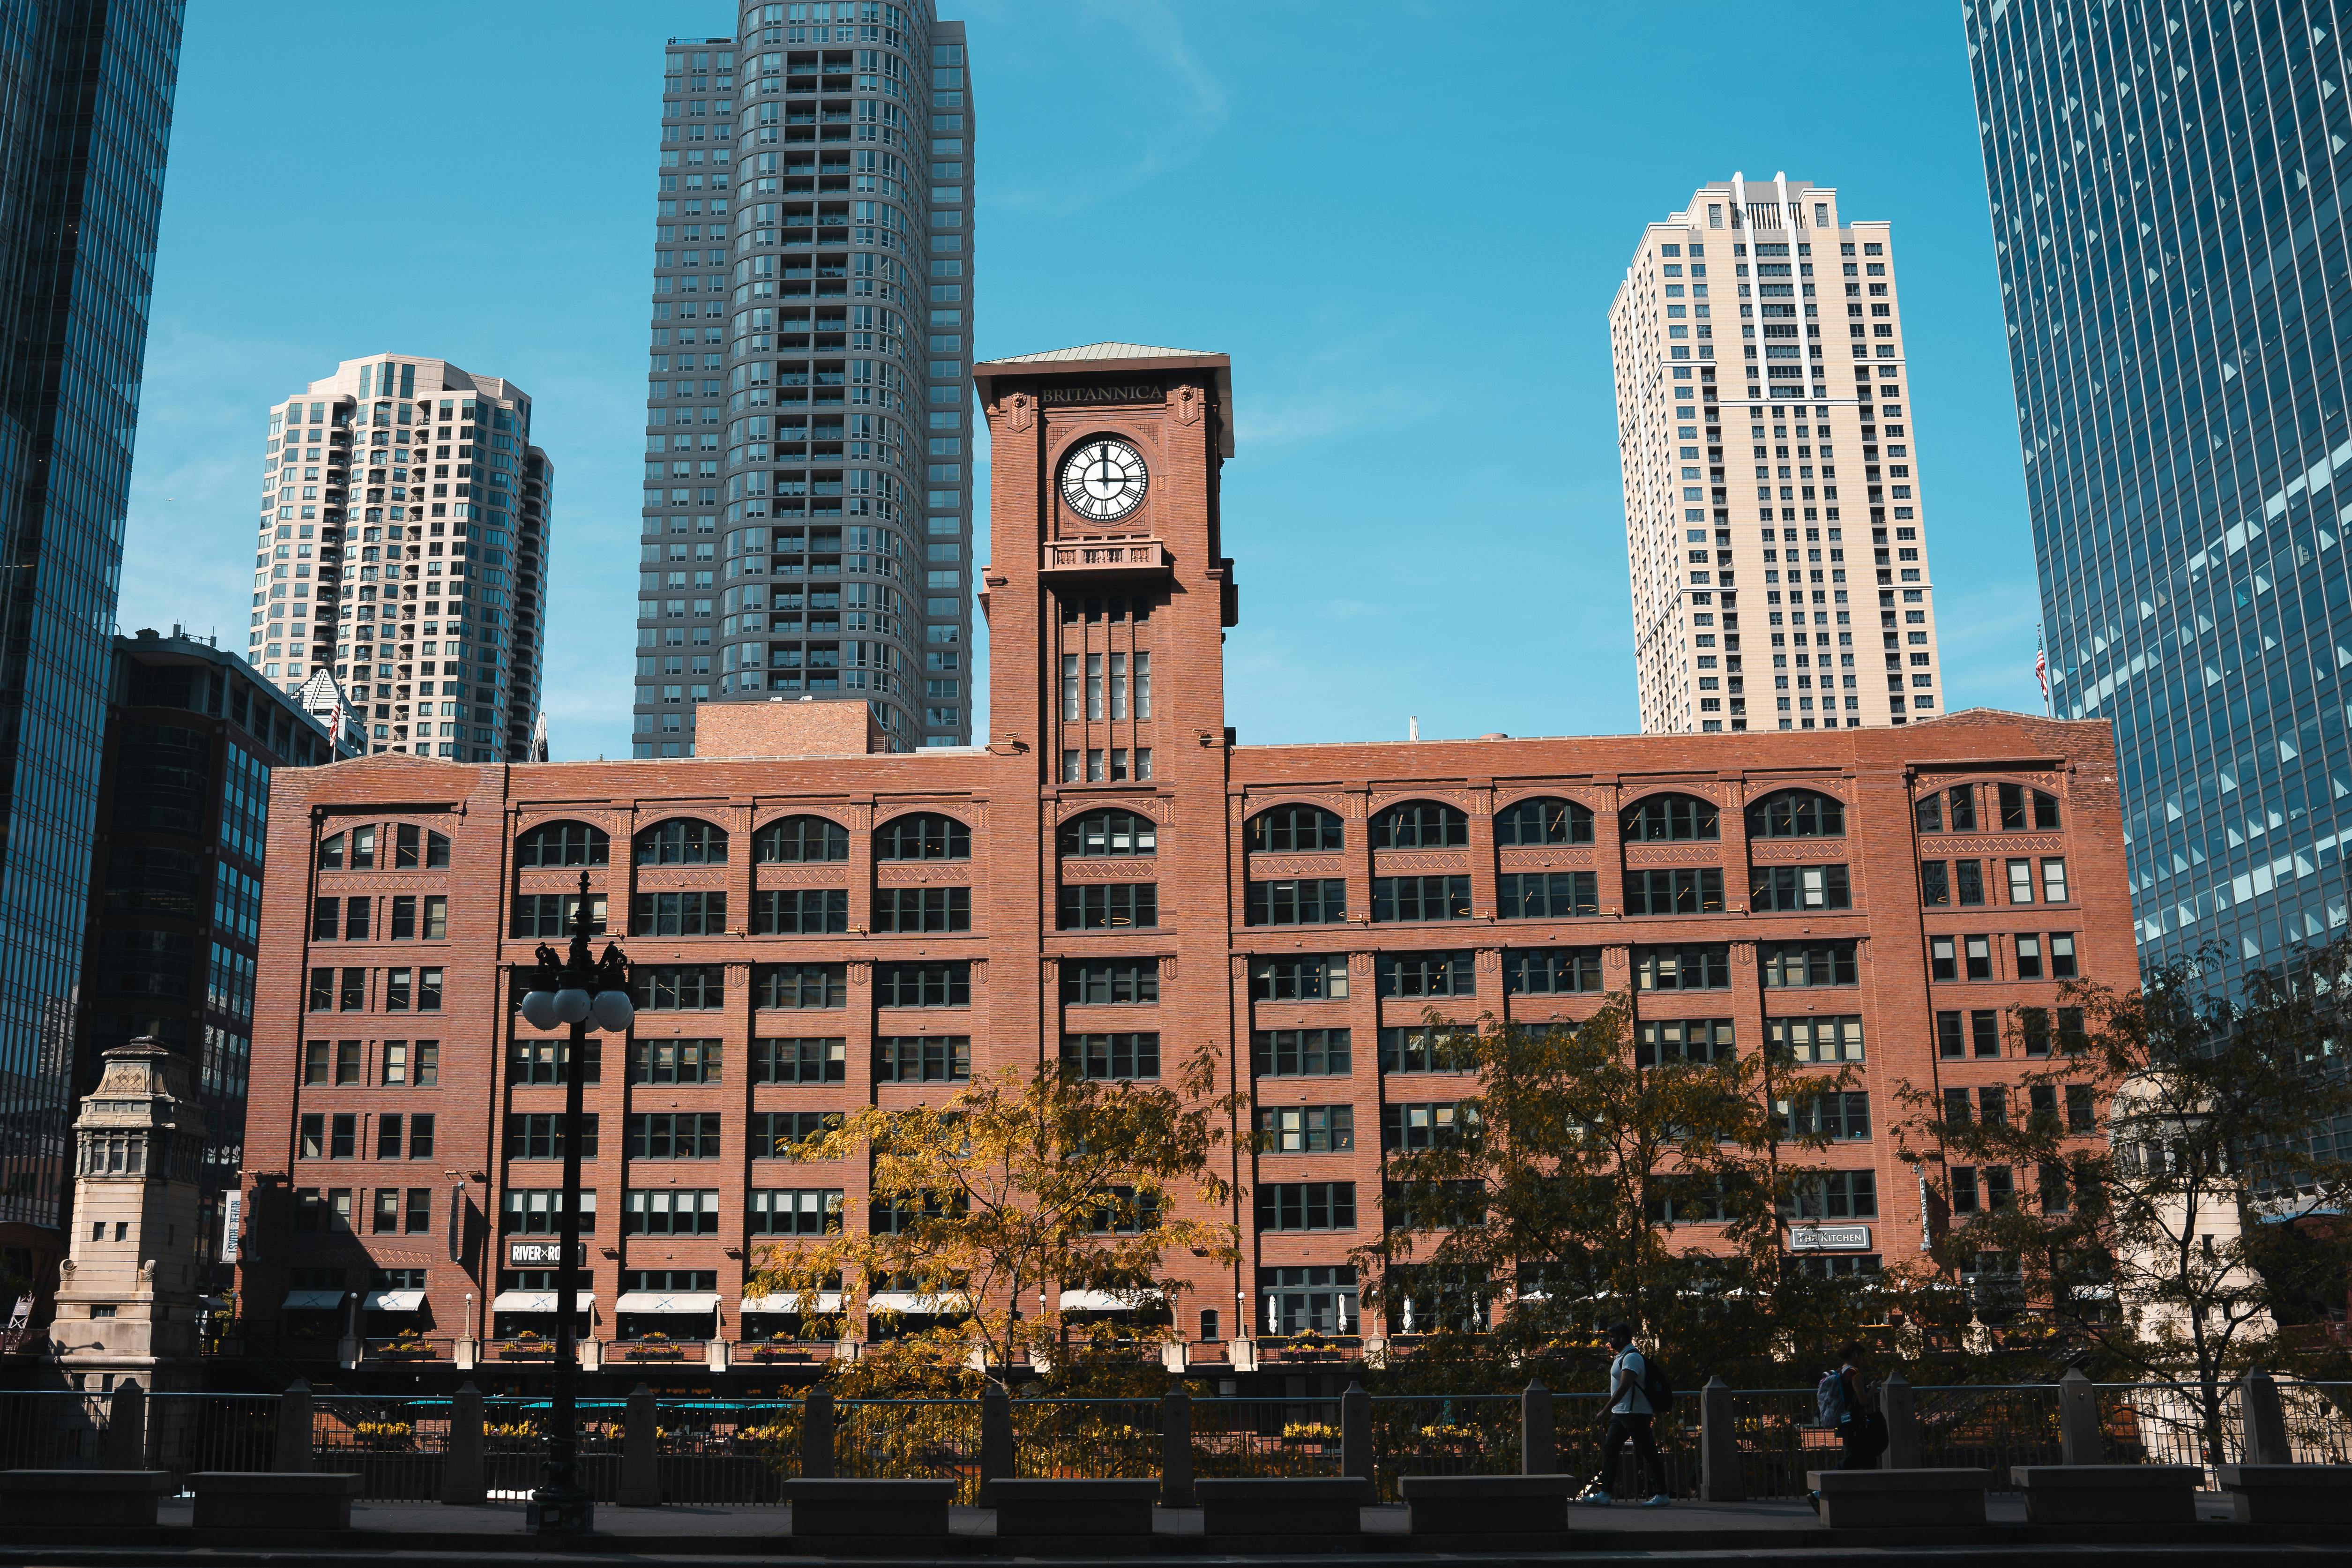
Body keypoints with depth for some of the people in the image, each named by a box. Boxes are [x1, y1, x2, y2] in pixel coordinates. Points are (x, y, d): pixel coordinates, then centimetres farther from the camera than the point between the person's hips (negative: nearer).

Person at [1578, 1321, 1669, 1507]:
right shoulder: (1621, 1357, 16)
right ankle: (1604, 1494, 6)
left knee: (1647, 1453, -4)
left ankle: (1660, 1495, 2)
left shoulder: (1631, 1357, -16)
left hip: (1635, 1413, -11)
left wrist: (1606, 1409, -28)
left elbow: (1624, 1386, -26)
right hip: (1621, 1413, 11)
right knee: (1609, 1449, 6)